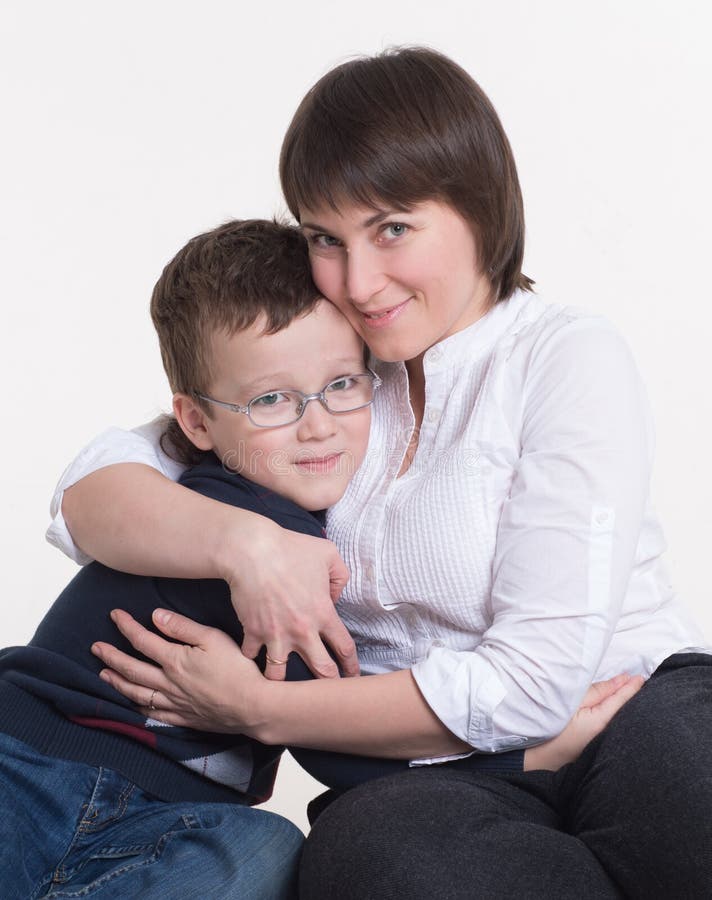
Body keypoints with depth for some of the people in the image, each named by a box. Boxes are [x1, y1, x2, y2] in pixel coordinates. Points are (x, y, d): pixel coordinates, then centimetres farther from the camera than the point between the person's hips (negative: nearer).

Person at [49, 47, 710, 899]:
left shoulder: (567, 358, -4)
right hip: (452, 780, 3)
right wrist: (242, 542, -18)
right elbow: (88, 494, 4)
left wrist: (257, 710, -9)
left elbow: (534, 678, -12)